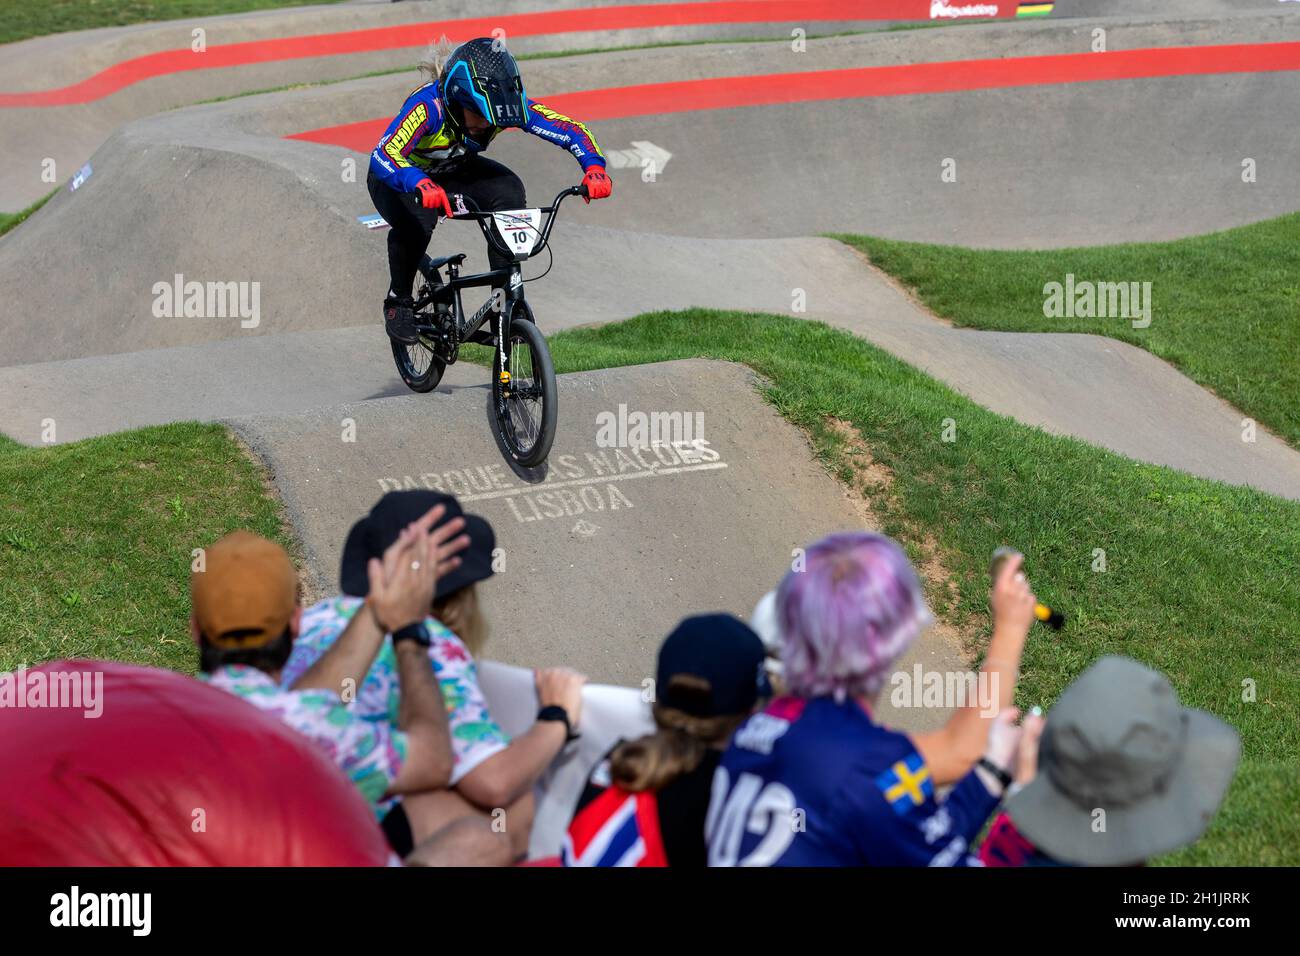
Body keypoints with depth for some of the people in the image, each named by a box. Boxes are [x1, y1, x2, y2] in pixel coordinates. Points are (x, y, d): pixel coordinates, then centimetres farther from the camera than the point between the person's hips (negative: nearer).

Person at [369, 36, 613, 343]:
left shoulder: (504, 103, -27)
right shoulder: (429, 105, -39)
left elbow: (572, 130, -27)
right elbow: (384, 155, -52)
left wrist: (594, 168, -46)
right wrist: (422, 186, -71)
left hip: (455, 171, 4)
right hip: (398, 180, -4)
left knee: (509, 191, -27)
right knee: (416, 222, -36)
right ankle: (398, 301, -8)